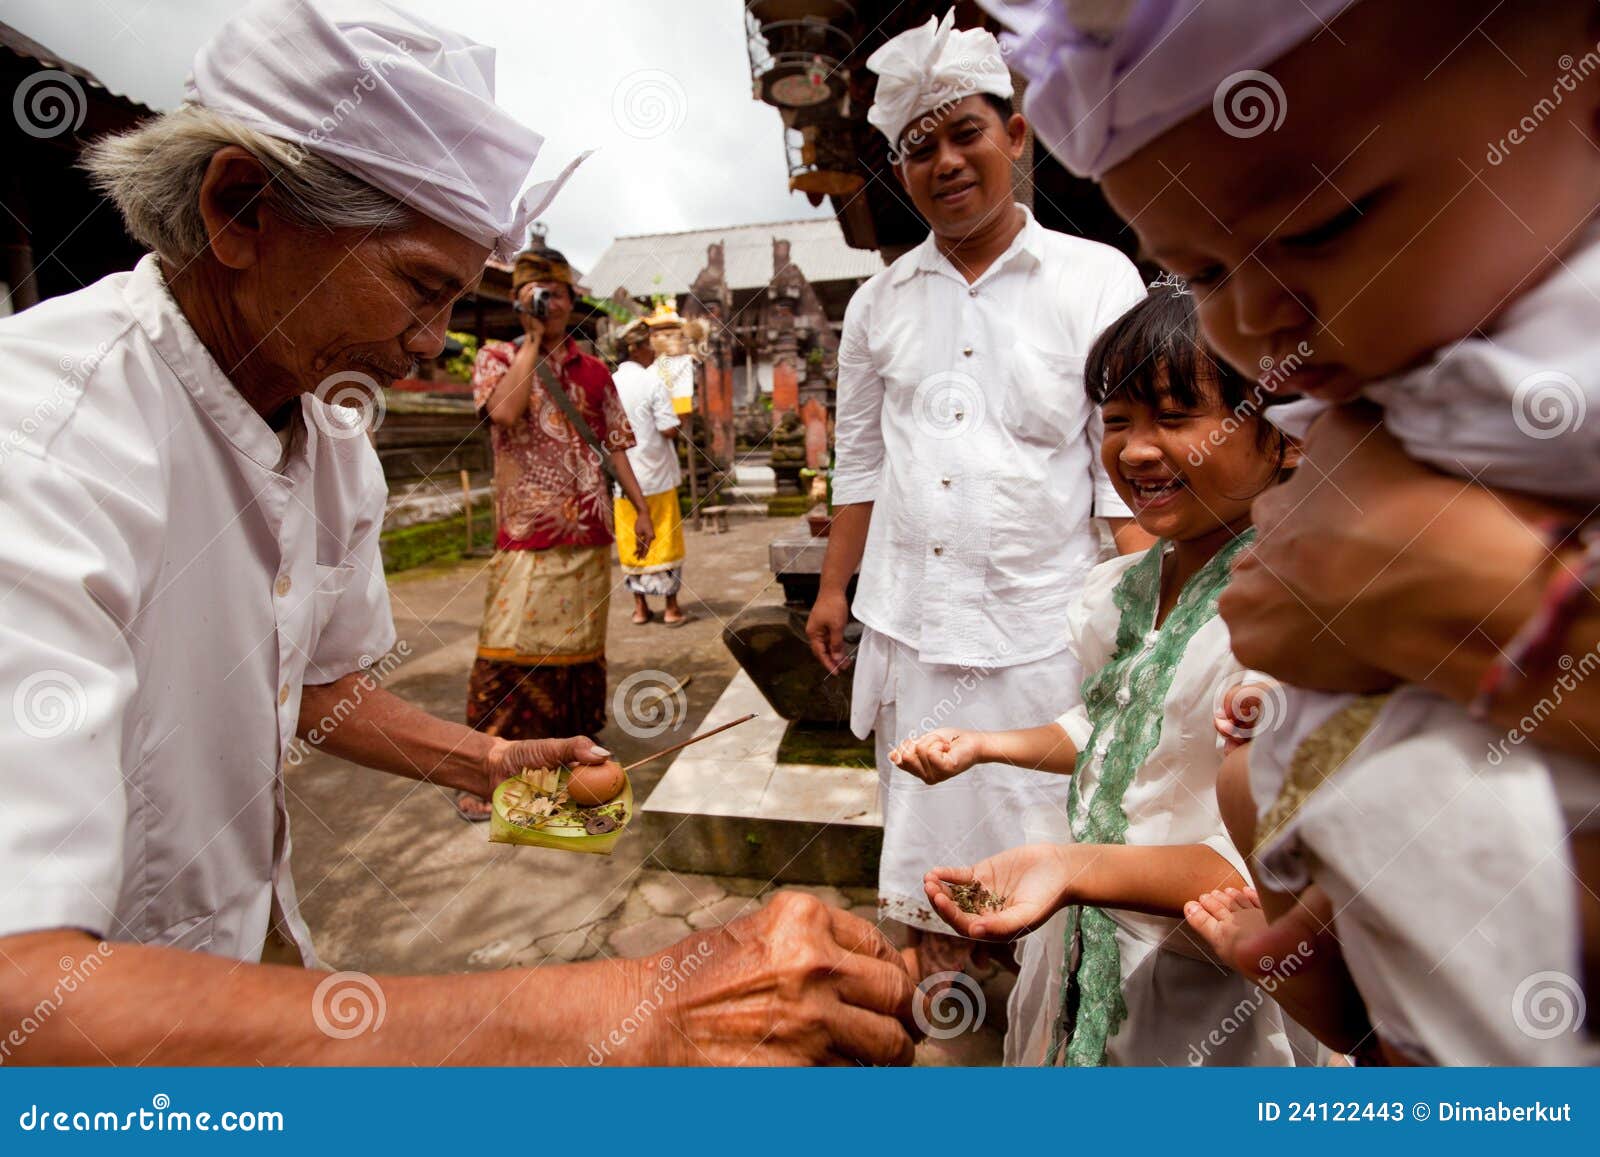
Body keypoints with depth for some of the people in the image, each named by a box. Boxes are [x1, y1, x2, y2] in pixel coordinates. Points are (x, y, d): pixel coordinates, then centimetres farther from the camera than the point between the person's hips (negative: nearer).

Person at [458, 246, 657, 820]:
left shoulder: (593, 370, 12)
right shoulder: (497, 356, 3)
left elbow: (614, 445, 14)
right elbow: (503, 411, -18)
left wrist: (641, 509, 7)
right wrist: (533, 338, -10)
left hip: (589, 536, 4)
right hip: (526, 537, -3)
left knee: (580, 647, 11)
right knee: (509, 651, -5)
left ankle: (571, 748, 27)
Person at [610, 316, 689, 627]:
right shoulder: (653, 382, -12)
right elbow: (669, 430, -17)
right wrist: (677, 422, 4)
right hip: (655, 474, -4)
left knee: (631, 543, 11)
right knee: (665, 541, 5)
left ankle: (640, 607, 16)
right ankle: (671, 608, 10)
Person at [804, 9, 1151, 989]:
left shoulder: (1098, 281, 0)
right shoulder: (881, 302, 9)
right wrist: (834, 588, 10)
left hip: (1039, 614, -3)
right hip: (909, 612, 3)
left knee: (1040, 813, 5)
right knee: (923, 799, 14)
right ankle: (939, 931, 38)